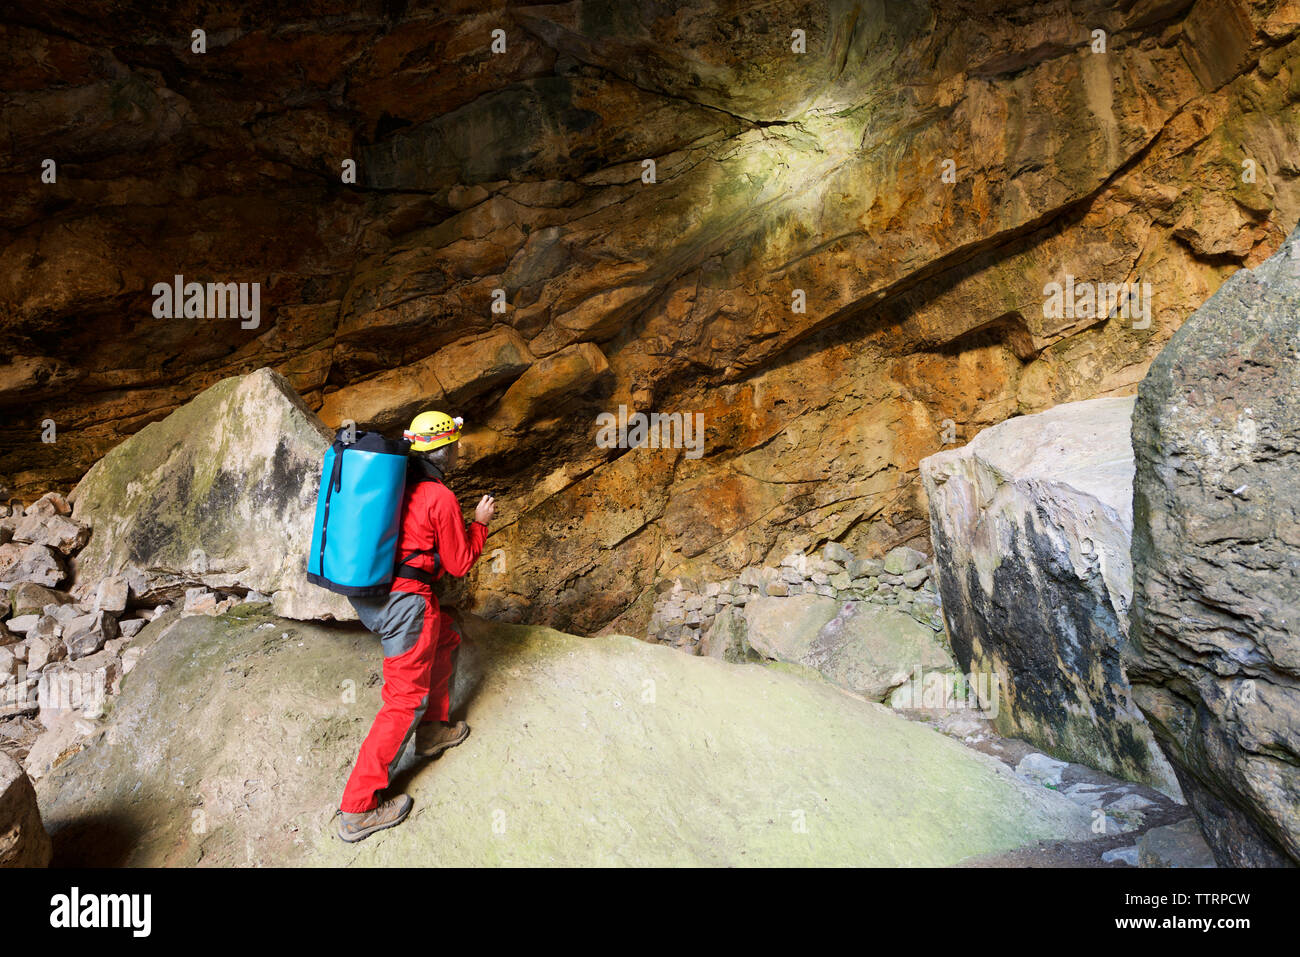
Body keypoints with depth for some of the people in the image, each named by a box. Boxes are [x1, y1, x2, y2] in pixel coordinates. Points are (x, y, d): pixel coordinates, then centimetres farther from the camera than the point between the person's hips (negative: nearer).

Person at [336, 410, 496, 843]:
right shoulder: (440, 498, -16)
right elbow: (459, 563, -6)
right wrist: (480, 522, 6)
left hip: (368, 591, 9)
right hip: (404, 601, -9)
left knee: (444, 641, 28)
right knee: (405, 700, 1)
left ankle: (433, 730, 41)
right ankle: (357, 810, 7)